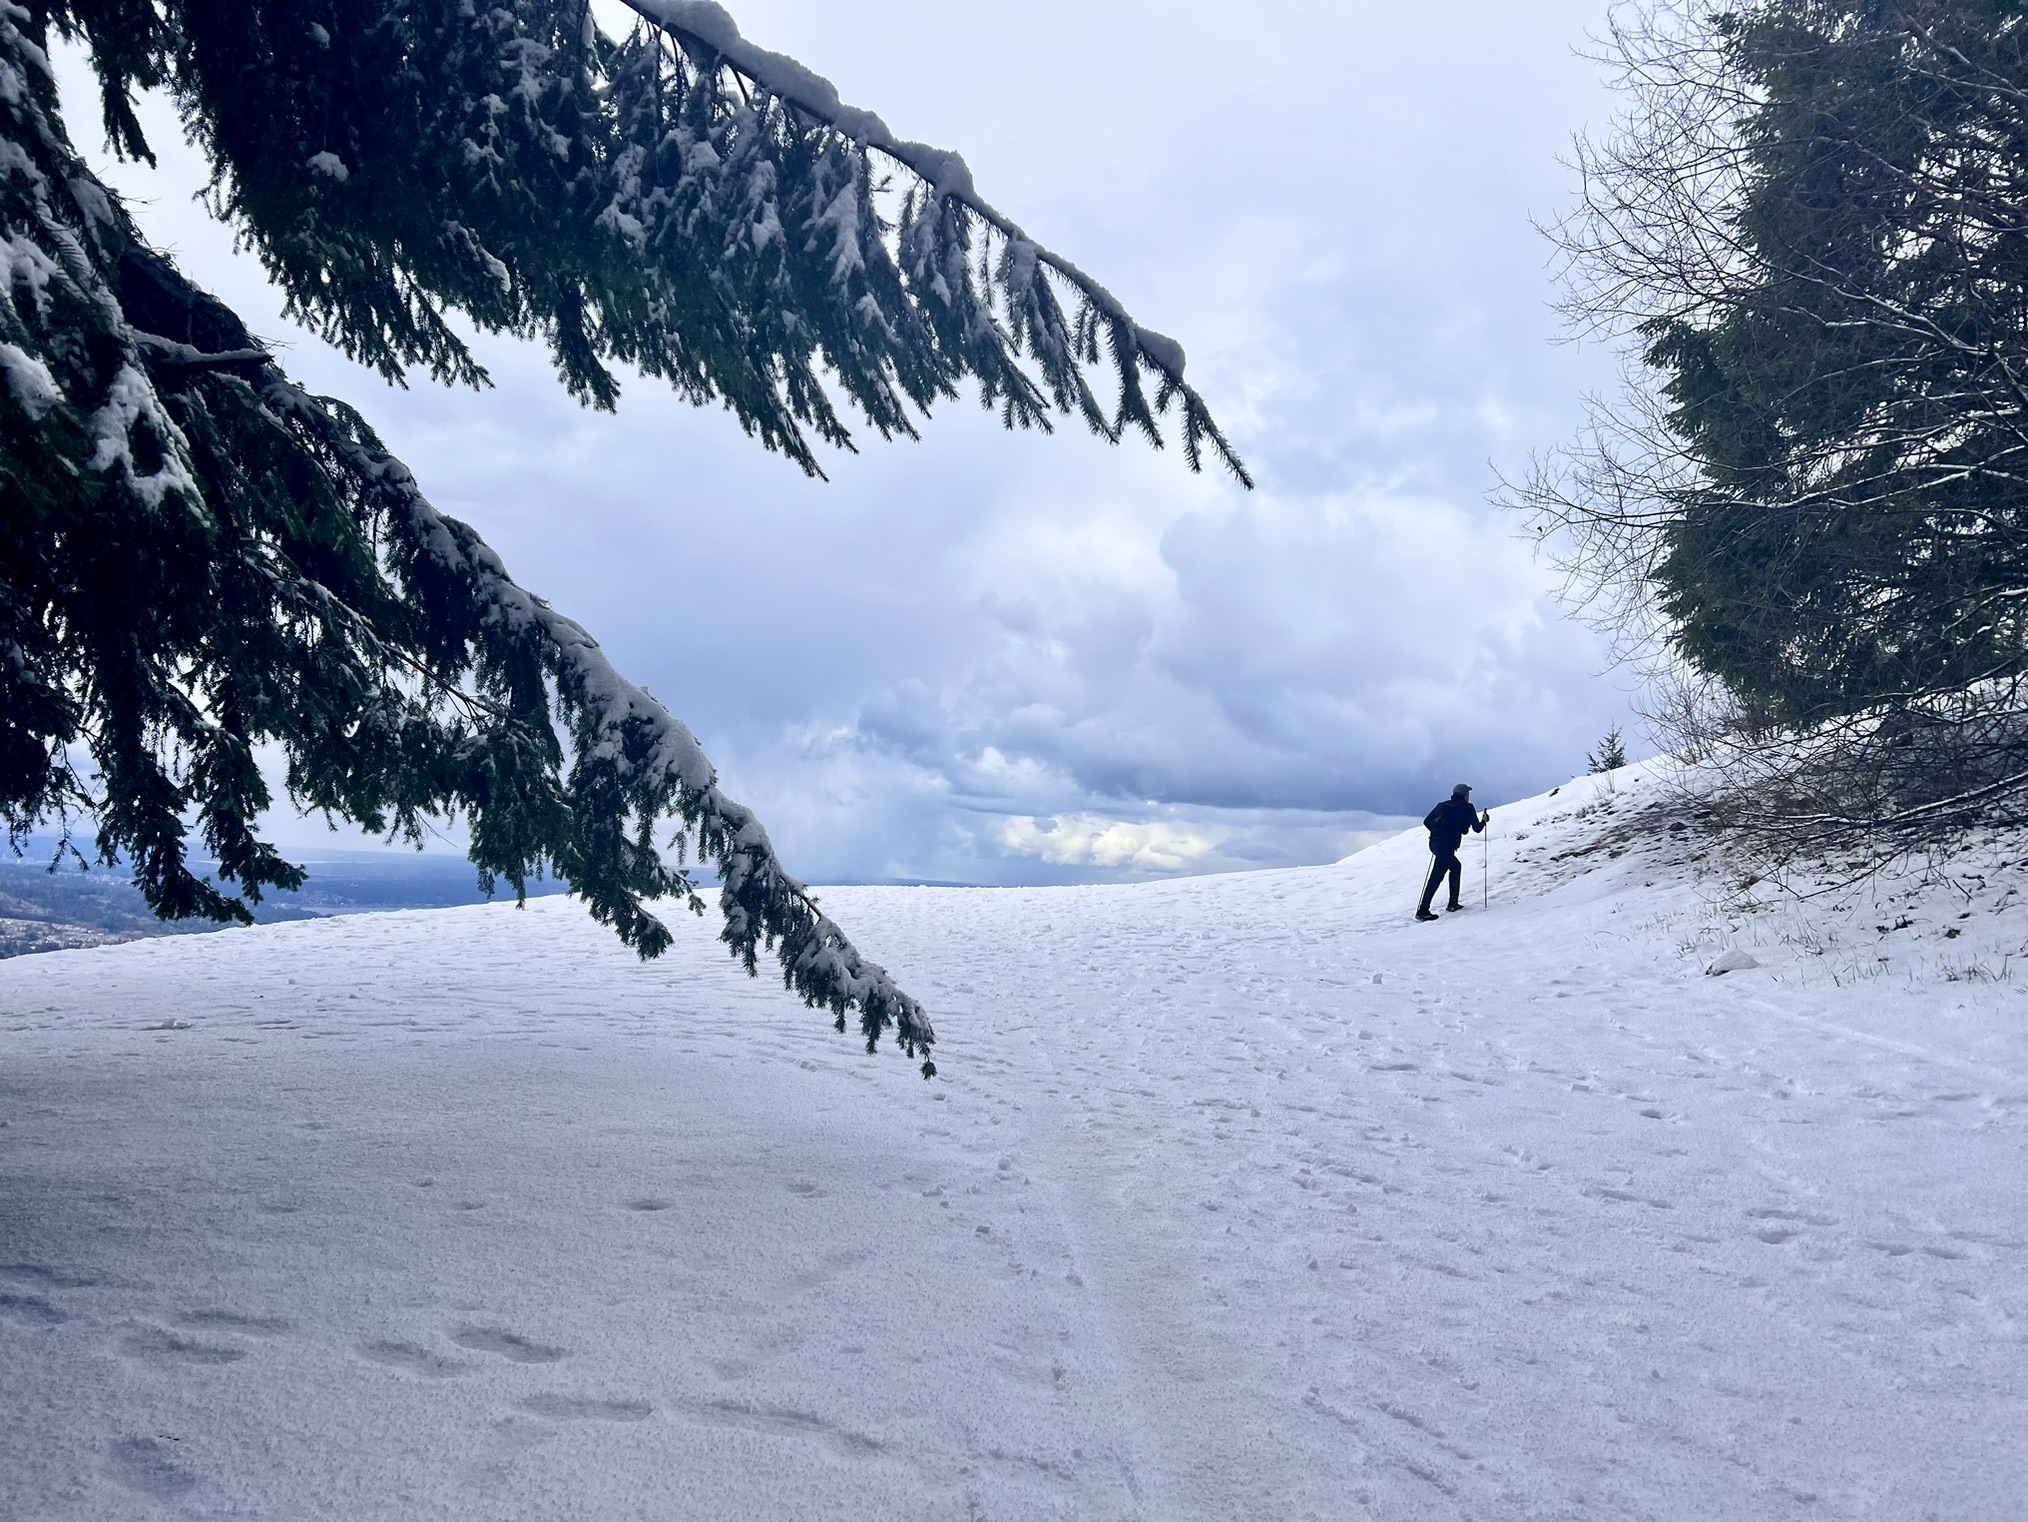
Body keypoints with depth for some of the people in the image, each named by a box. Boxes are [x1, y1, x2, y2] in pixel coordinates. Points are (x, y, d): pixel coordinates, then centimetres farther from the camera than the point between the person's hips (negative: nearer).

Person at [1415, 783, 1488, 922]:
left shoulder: (1442, 805, 17)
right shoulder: (1467, 808, 2)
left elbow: (1426, 822, 15)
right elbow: (1476, 828, 4)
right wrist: (1484, 820, 24)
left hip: (1434, 843, 7)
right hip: (1447, 846, -7)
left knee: (1456, 867, 26)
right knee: (1437, 876, -8)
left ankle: (1453, 903, 26)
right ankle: (1422, 911, -14)